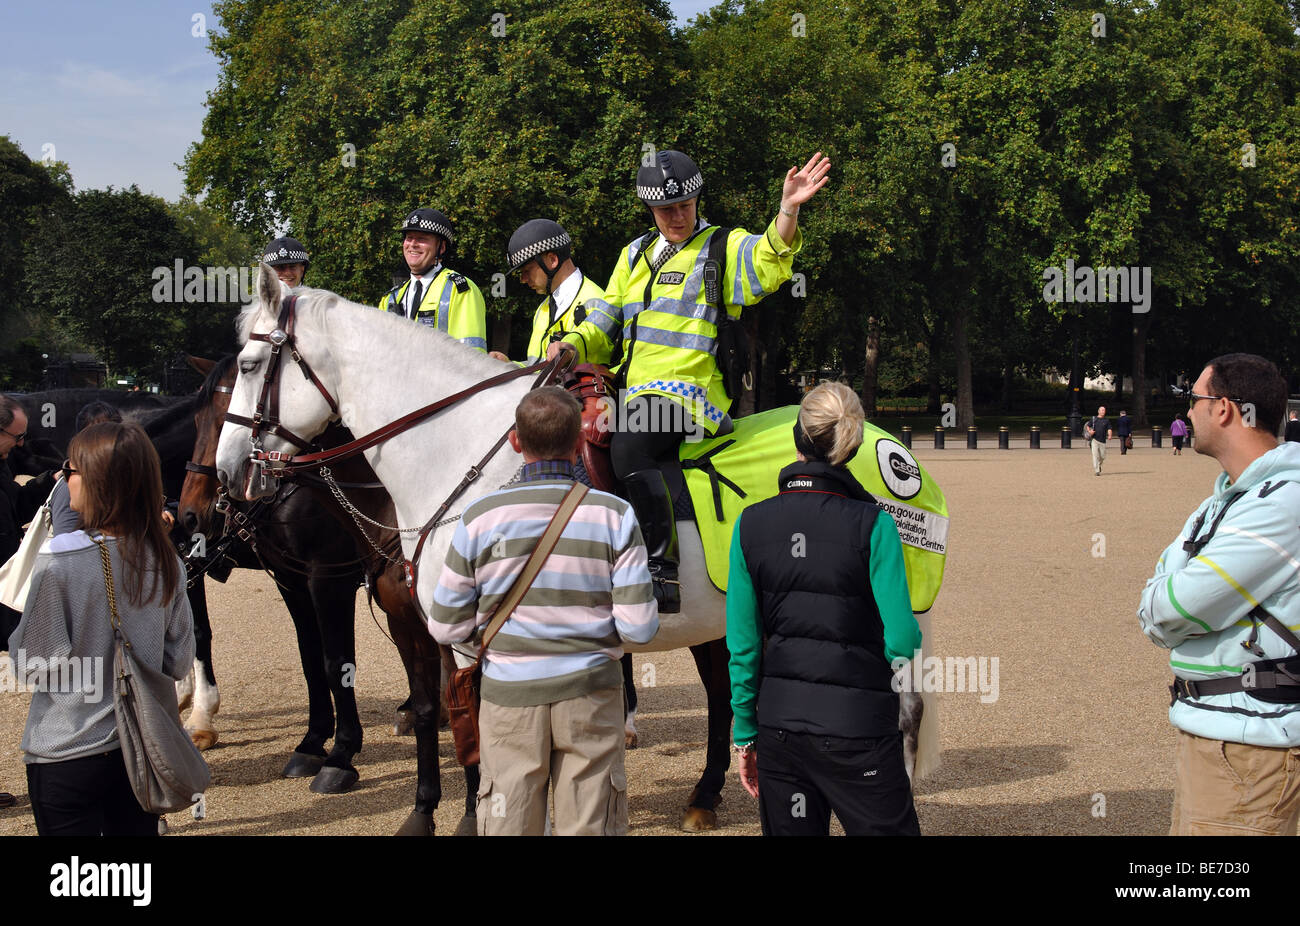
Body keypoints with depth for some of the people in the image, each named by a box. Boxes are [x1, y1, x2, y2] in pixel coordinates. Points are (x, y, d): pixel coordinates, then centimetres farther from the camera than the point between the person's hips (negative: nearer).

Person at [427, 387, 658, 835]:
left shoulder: (480, 517, -8)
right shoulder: (615, 515, -9)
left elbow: (446, 628, -3)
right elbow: (639, 627, -12)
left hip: (509, 695, 0)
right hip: (590, 696, 0)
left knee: (507, 823, 14)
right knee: (591, 825, 11)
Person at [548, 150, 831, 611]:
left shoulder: (725, 248, 4)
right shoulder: (634, 256, 22)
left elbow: (769, 263, -17)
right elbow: (605, 322, 26)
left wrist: (787, 212, -34)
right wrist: (573, 344, 5)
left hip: (692, 392, -7)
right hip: (636, 394, 8)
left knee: (628, 445, -32)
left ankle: (662, 568, -30)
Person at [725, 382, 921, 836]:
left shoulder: (751, 524, -2)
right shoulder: (872, 524, -11)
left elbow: (742, 644, 1)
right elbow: (902, 641, -13)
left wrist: (745, 734, 10)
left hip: (779, 723, 4)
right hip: (858, 728, -3)